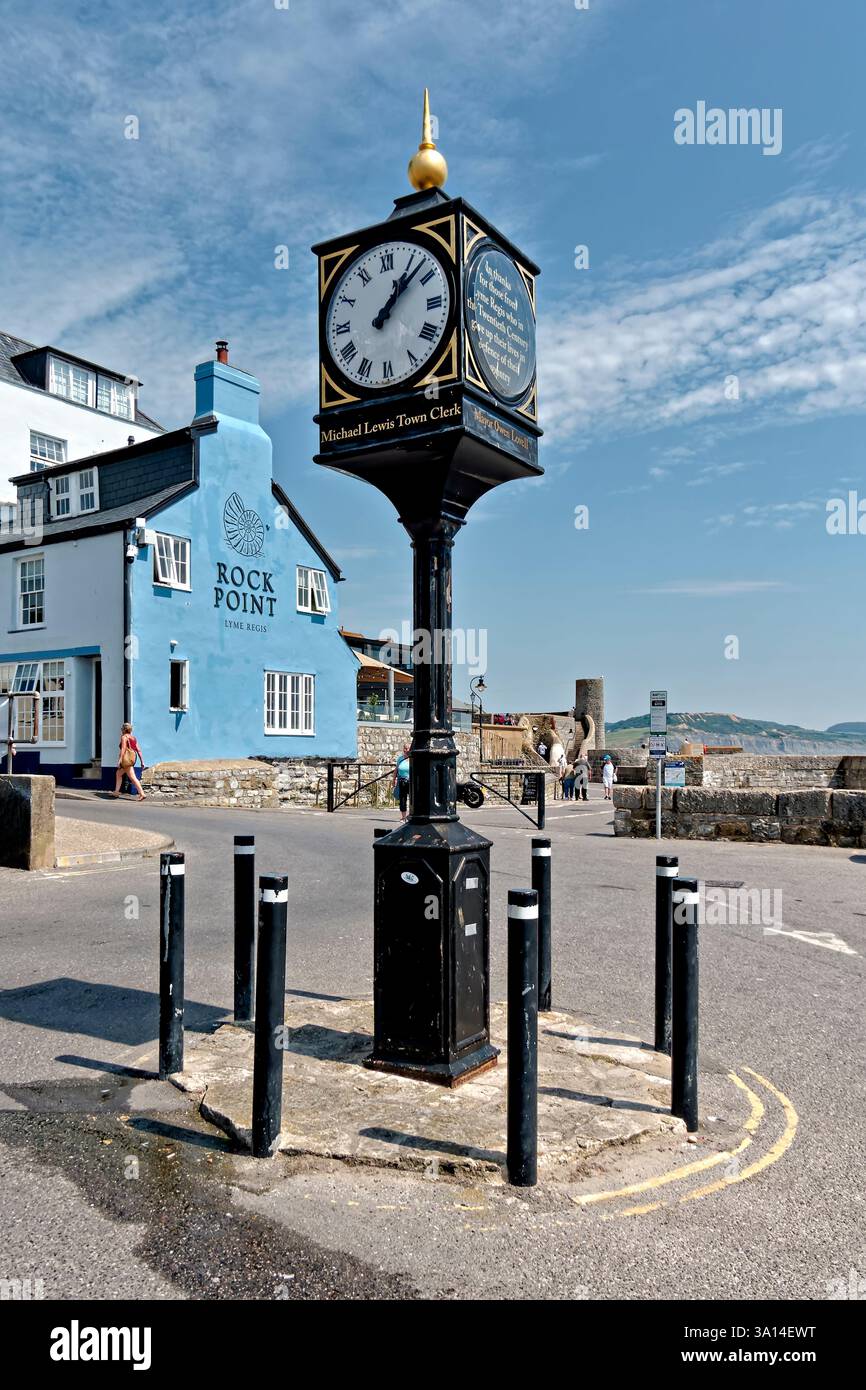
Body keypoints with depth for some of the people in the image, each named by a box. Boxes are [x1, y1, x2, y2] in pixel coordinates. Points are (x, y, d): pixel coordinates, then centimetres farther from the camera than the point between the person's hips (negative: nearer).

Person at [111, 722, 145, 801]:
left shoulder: (124, 737, -5)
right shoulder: (133, 738, 17)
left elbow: (123, 748, -16)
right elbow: (138, 750, 12)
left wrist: (119, 760, -20)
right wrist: (142, 761, 11)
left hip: (126, 758, -9)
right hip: (133, 758, 9)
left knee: (132, 777, -7)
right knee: (118, 773, 19)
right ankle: (116, 792, 21)